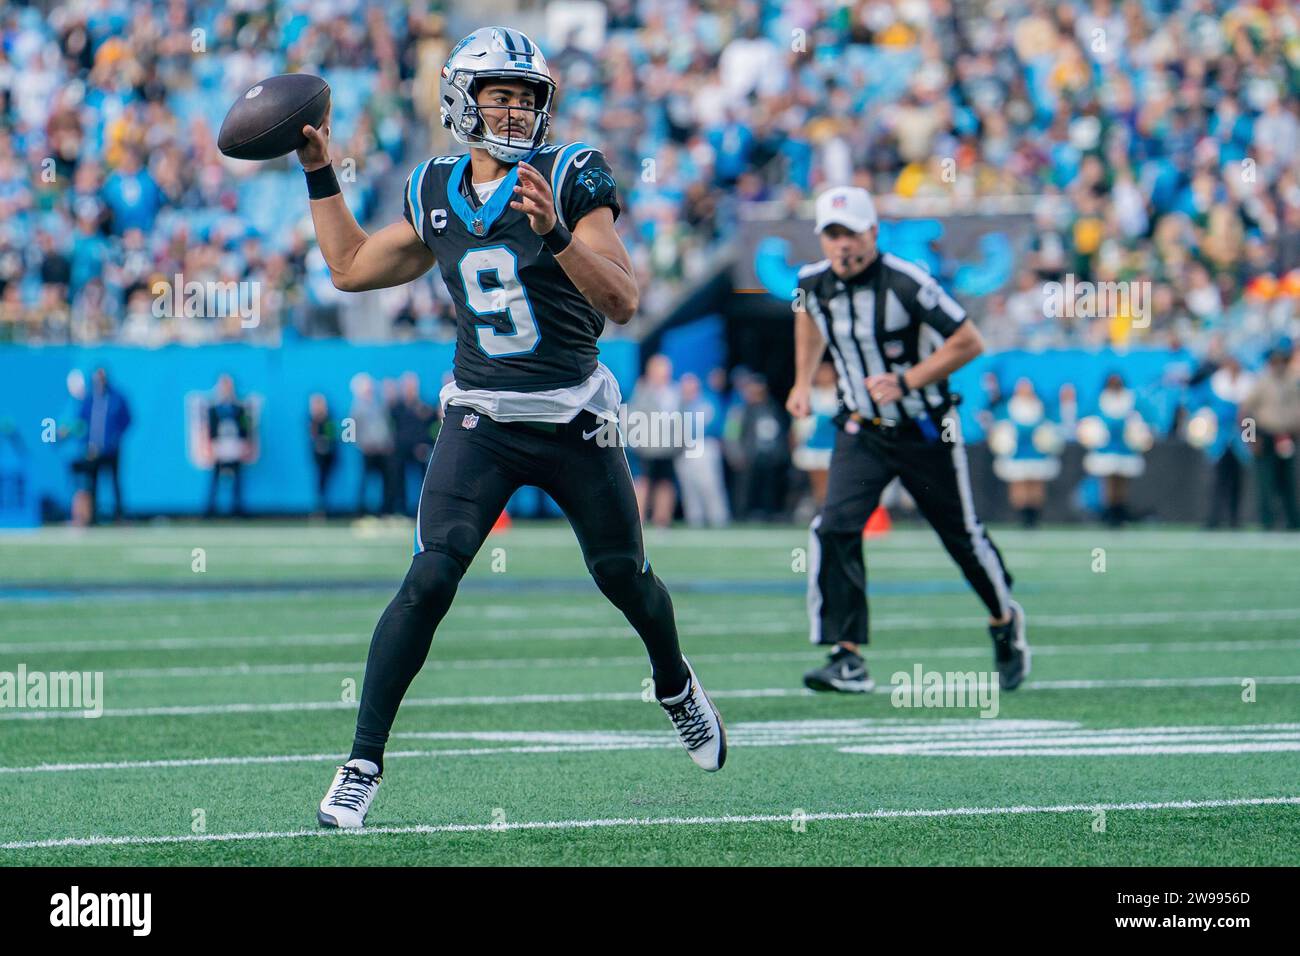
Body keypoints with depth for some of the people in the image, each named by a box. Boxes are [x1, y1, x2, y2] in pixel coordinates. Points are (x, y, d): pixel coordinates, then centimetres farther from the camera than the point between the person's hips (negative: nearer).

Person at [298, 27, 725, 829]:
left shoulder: (569, 180, -8)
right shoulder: (436, 194, 5)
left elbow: (622, 302, -17)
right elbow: (352, 268, 20)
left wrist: (555, 234, -32)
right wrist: (321, 171, 18)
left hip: (574, 419, -1)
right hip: (483, 421, 1)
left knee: (624, 576, 14)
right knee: (430, 579, -15)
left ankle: (677, 687, 47)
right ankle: (364, 764, -13)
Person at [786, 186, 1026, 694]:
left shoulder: (905, 284, -24)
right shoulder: (814, 284, -6)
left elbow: (968, 342, -20)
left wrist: (907, 381, -27)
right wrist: (803, 382, 15)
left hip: (924, 432, -4)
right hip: (861, 432, 4)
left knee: (962, 534, 10)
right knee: (834, 529, -16)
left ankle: (1005, 620, 38)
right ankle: (847, 659, -14)